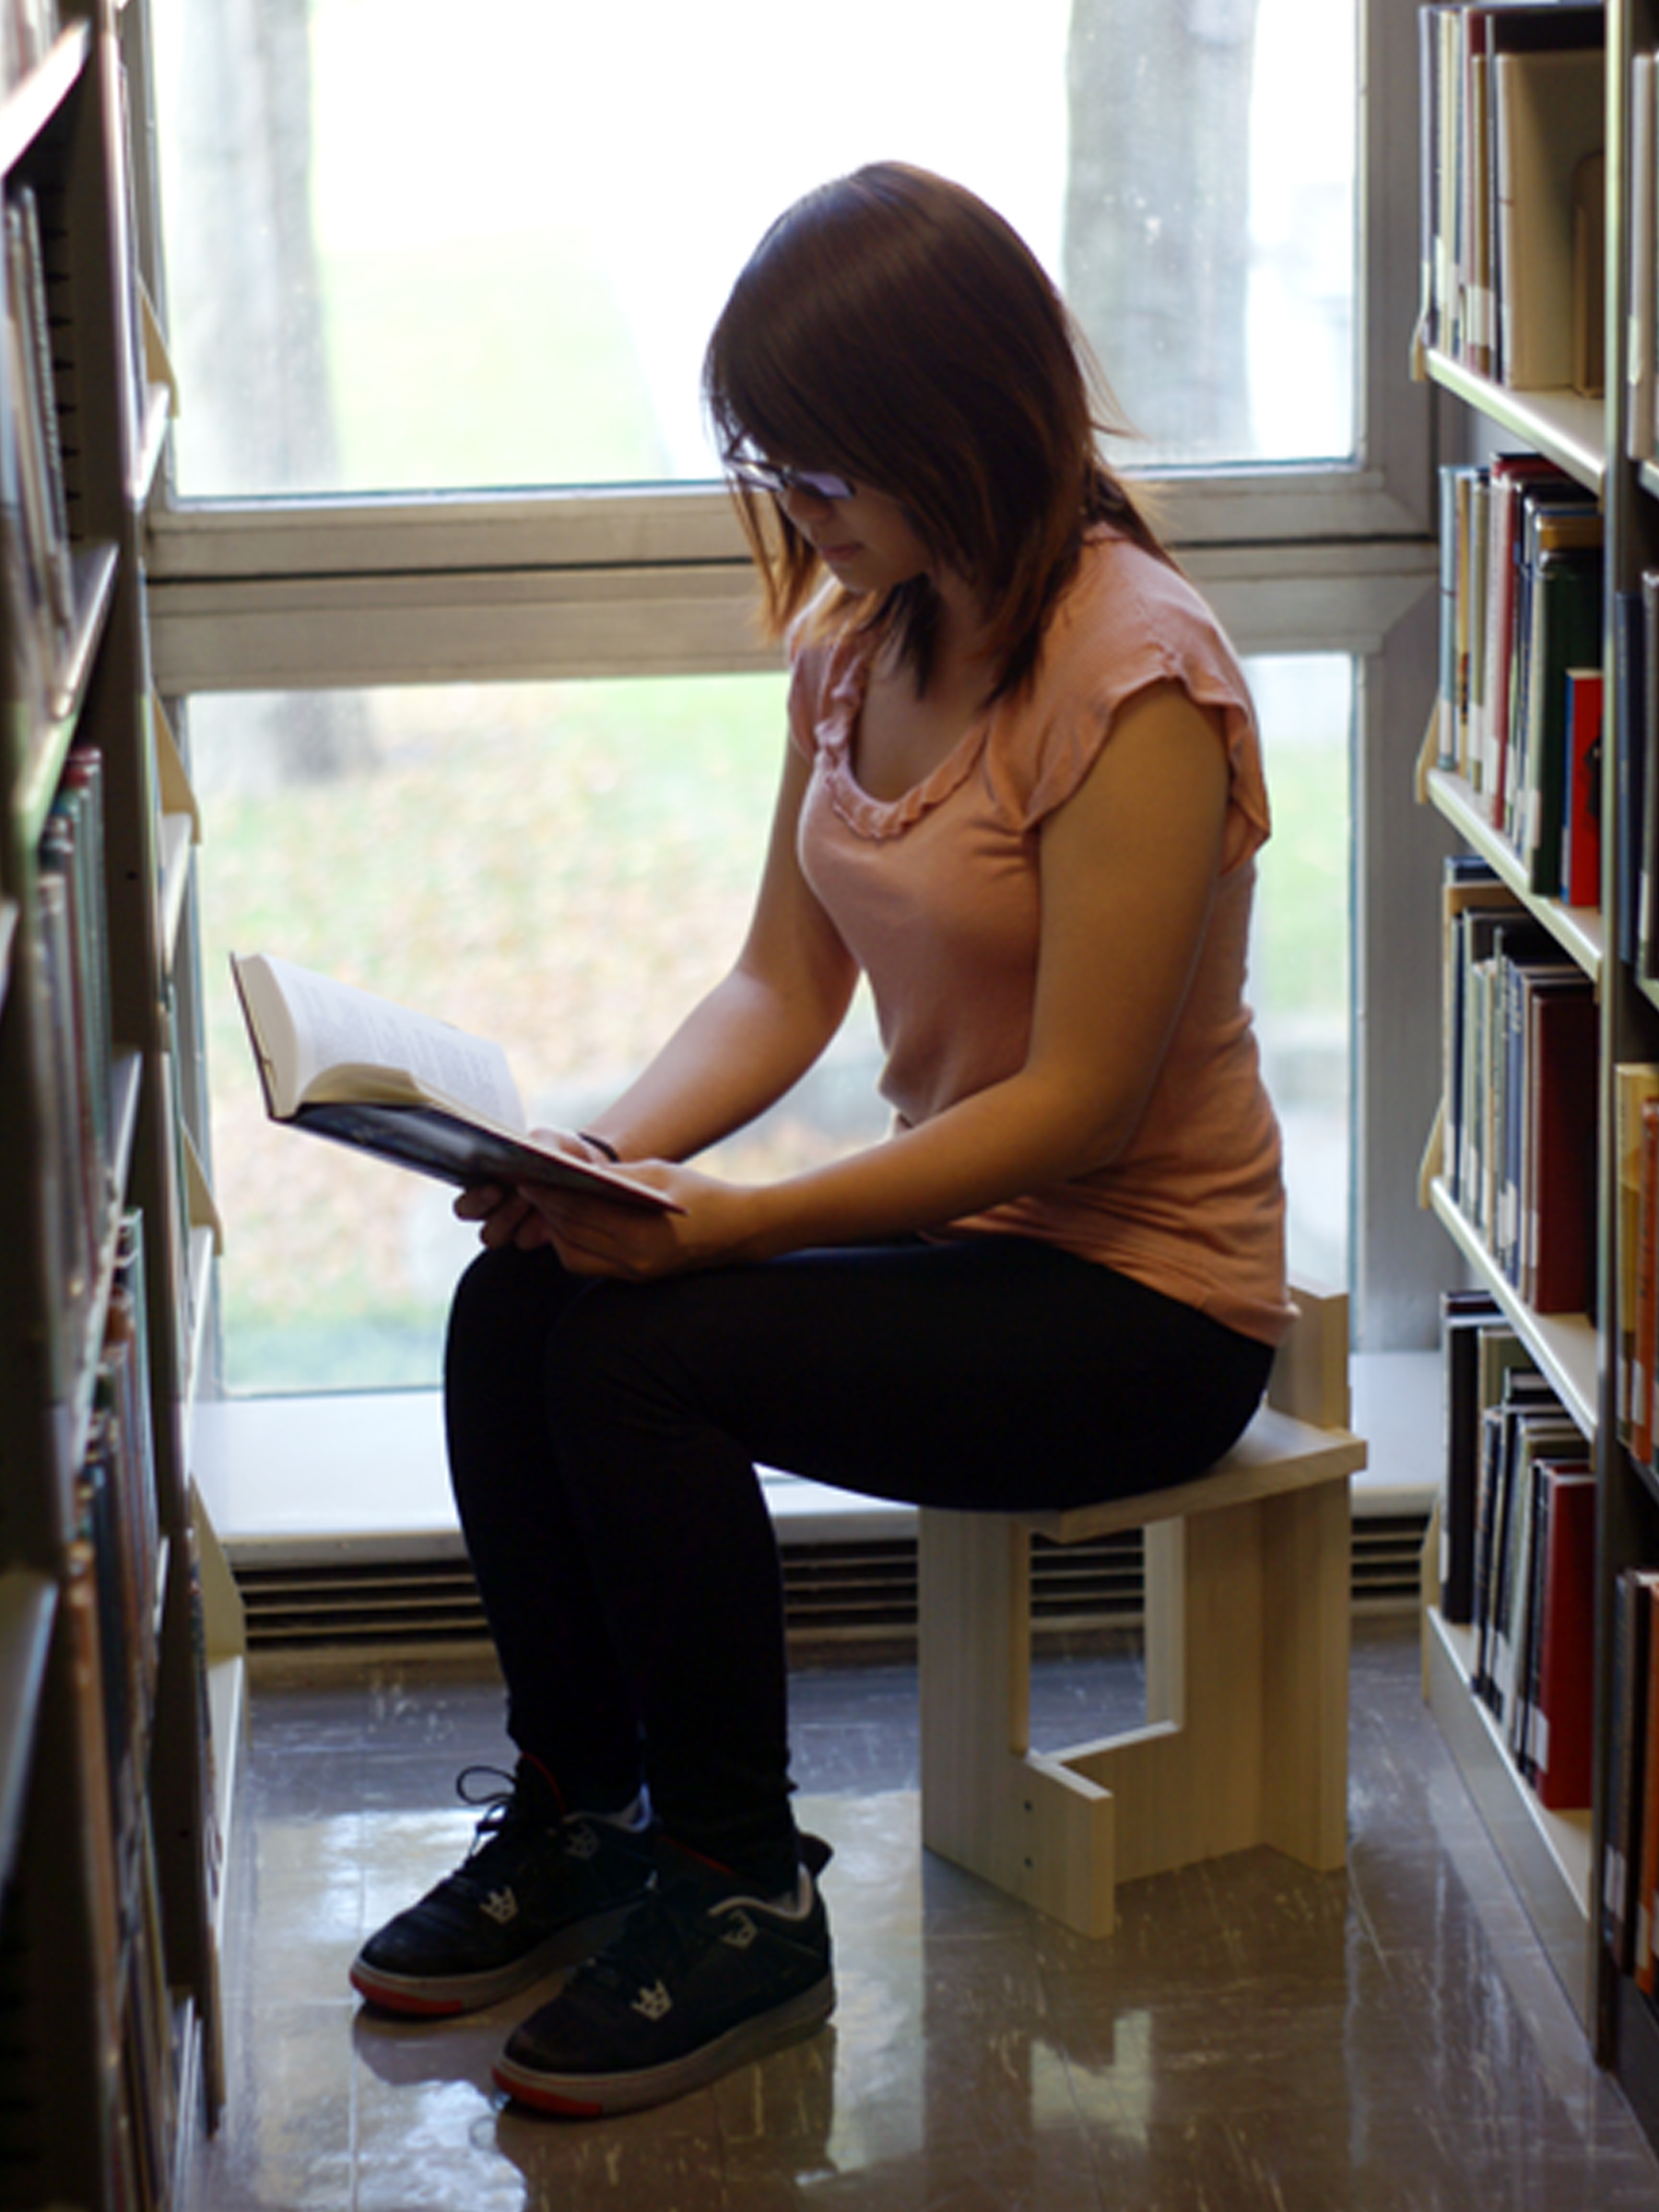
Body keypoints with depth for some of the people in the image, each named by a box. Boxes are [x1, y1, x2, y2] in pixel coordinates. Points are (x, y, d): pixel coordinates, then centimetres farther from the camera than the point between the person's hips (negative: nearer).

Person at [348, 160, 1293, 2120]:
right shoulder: (856, 633, 5)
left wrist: (722, 1223, -27)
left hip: (1143, 1297, -7)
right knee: (513, 1304, -14)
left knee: (641, 1350, -24)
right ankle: (574, 1812, 4)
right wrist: (606, 1154, -12)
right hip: (953, 1222, 7)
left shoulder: (1134, 676, -21)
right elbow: (785, 978, 7)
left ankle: (740, 1893, -7)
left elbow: (1078, 1103, -22)